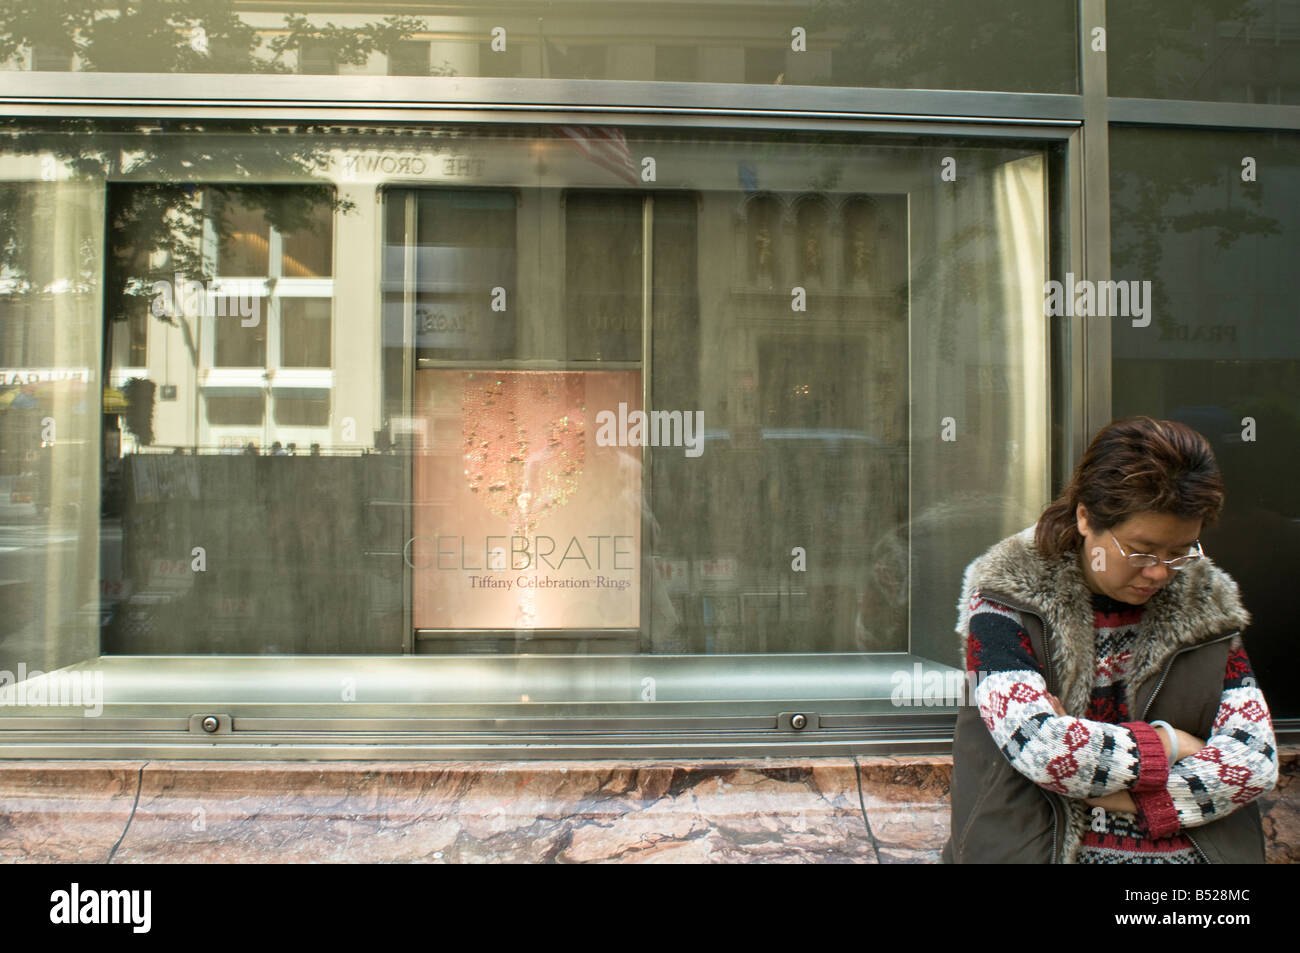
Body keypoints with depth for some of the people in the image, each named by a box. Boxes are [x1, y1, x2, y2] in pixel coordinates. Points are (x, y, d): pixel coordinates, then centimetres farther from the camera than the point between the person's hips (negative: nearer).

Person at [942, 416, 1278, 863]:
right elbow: (1037, 745, -18)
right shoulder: (1008, 599, -6)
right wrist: (1168, 745, -5)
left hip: (1188, 848, 2)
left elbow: (1254, 758, 0)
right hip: (1038, 847, -1)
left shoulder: (1205, 607, 7)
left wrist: (1126, 797, -11)